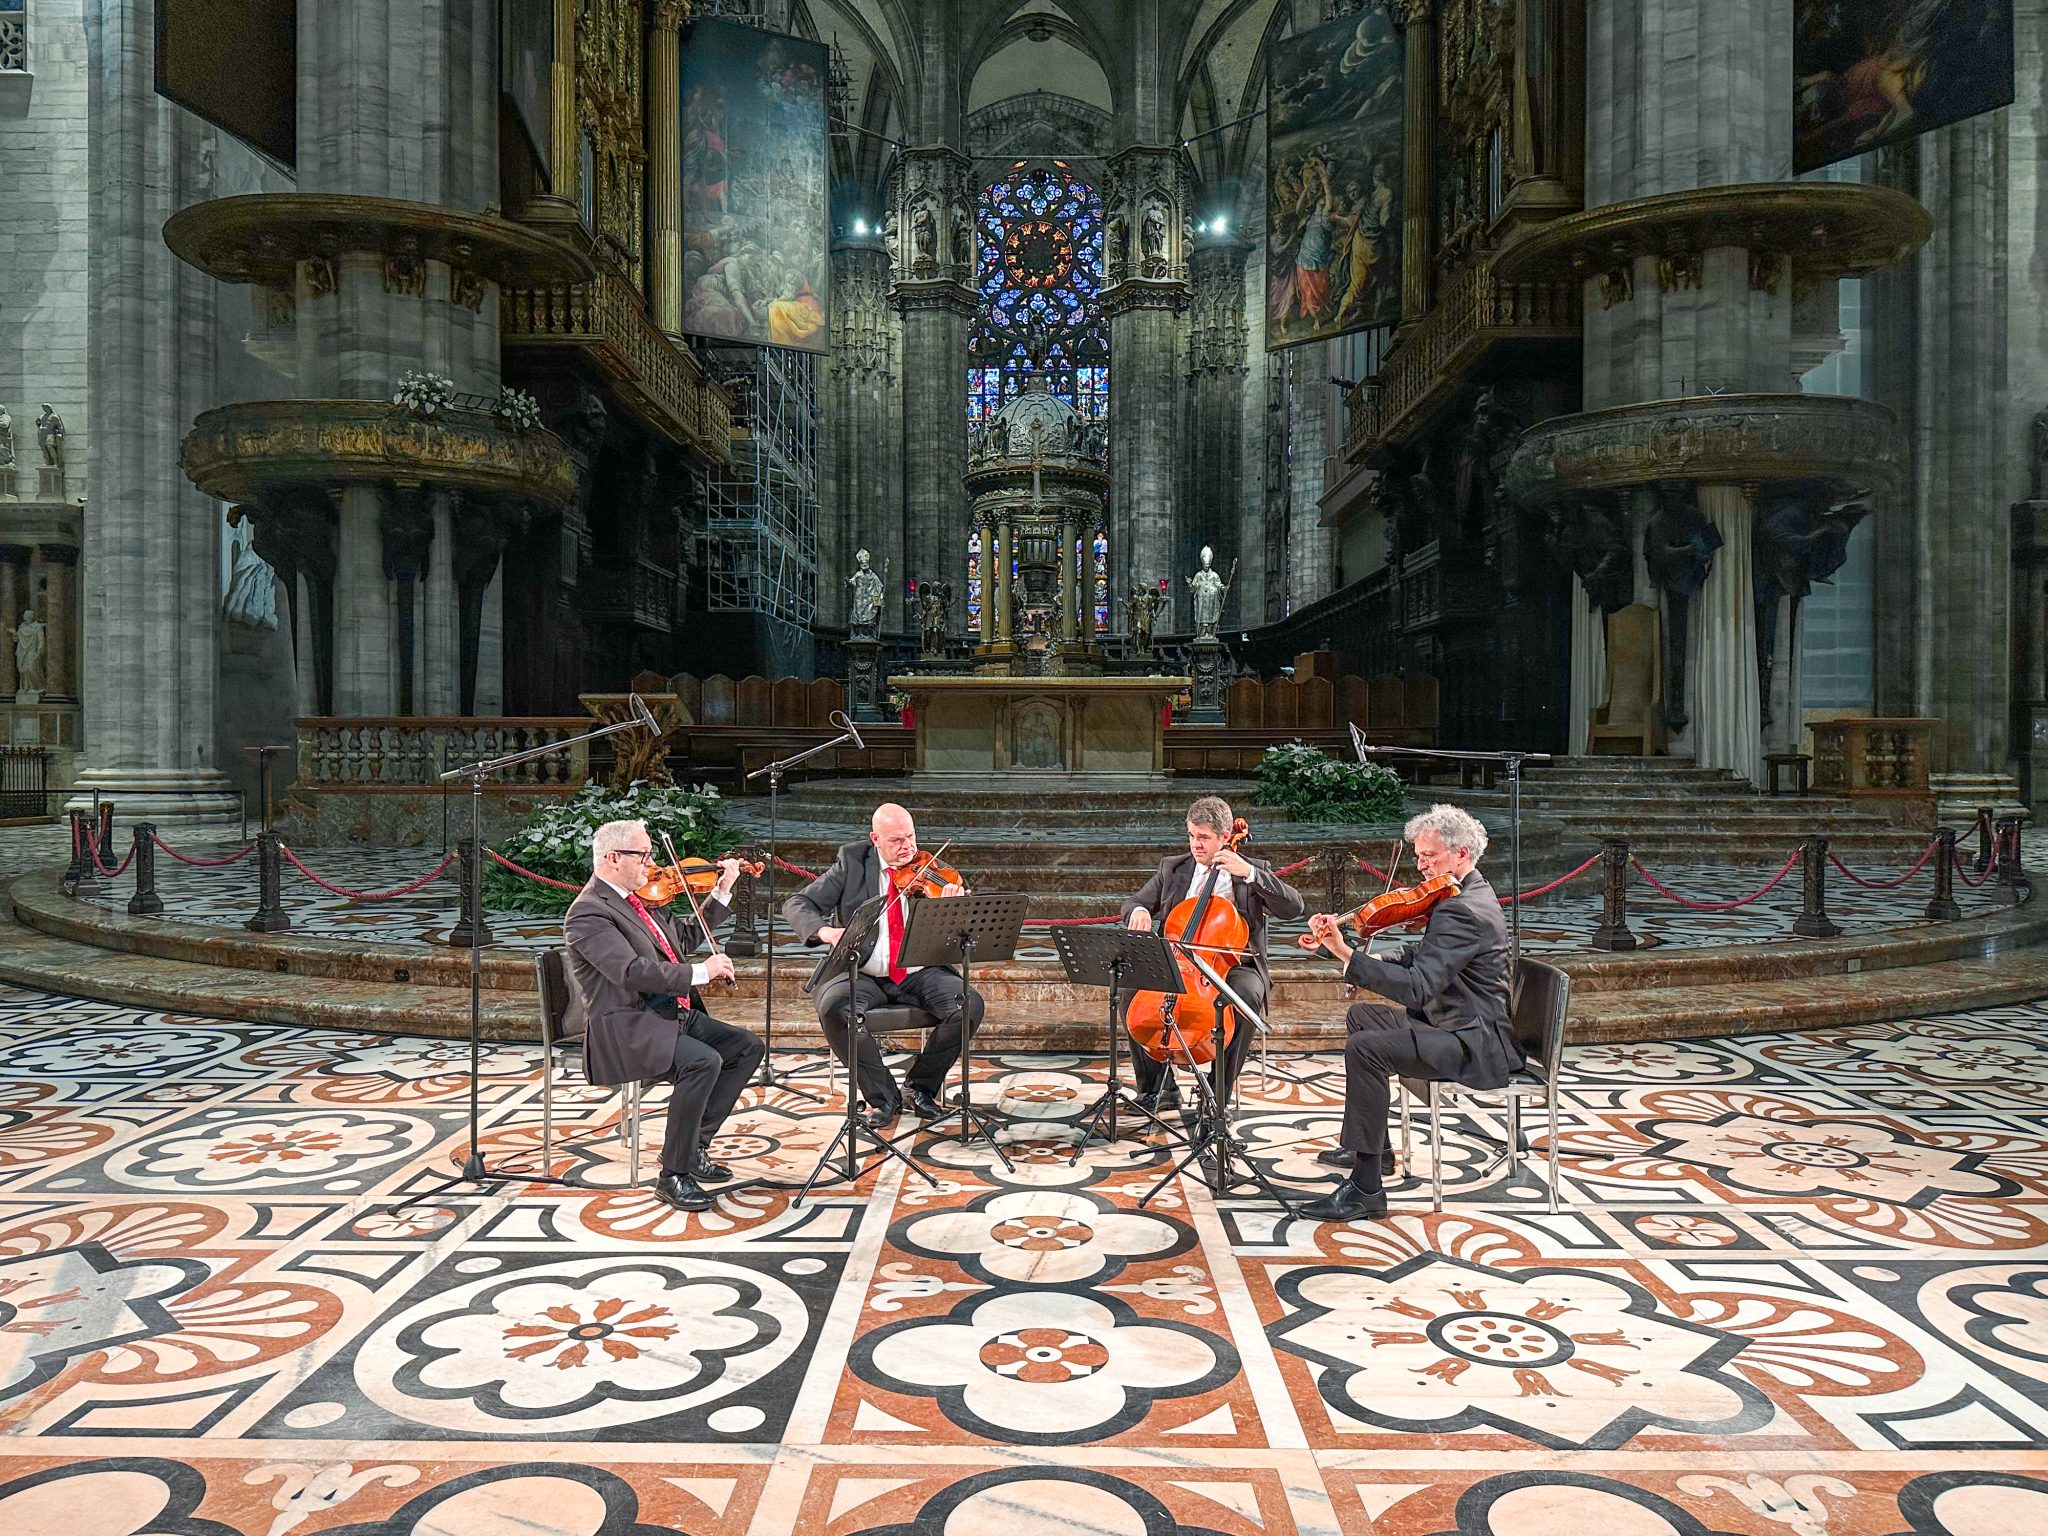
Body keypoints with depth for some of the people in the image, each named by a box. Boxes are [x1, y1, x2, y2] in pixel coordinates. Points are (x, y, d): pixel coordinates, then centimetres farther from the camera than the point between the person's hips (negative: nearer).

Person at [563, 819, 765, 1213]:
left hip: (674, 1015, 10)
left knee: (747, 1046, 1)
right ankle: (673, 1176, -16)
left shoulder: (640, 899, 14)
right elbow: (632, 971, -27)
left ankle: (694, 1146, 6)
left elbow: (684, 938, 25)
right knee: (703, 1061, -30)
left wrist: (721, 892, 17)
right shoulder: (588, 912, -14)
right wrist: (701, 972, -25)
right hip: (626, 1028, -10)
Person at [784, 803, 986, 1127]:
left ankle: (919, 1087, 0)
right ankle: (883, 1096, -9)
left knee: (970, 1005, -24)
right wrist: (823, 930, -23)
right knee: (833, 1008, -31)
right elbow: (796, 904, -1)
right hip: (863, 975, -1)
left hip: (920, 974, 1)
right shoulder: (851, 862, 3)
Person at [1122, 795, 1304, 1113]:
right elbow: (1134, 902, 14)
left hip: (1232, 964, -2)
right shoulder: (1172, 867, 13)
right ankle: (1156, 1084, -5)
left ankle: (1218, 1095, -21)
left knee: (1247, 995, -36)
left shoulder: (1254, 870, 5)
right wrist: (1139, 911, -12)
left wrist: (1249, 873, -18)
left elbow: (1294, 907, -8)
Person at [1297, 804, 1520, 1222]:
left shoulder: (1463, 911, -23)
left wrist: (1345, 953, -33)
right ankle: (1372, 1145, 30)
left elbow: (1416, 988, -32)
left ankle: (1366, 1188, -22)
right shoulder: (1468, 893, 11)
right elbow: (1422, 962, 15)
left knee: (1364, 1048, -27)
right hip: (1463, 1027, 12)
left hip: (1478, 1045, -12)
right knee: (1361, 1015, 24)